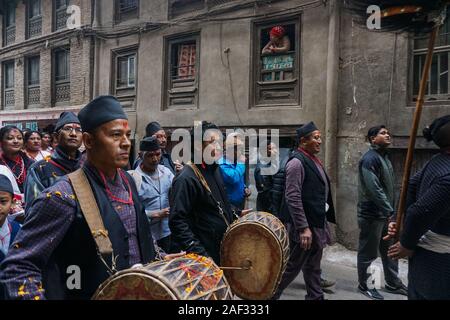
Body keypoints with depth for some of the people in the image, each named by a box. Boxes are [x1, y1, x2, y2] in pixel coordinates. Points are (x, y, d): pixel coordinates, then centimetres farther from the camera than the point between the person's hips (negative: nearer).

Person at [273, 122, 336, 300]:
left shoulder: (314, 160, 12)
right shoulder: (297, 161, -17)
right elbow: (293, 198, -24)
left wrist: (322, 222, 19)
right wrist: (303, 228, -25)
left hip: (316, 223, 9)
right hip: (303, 226, -9)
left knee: (313, 267, 19)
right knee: (291, 267, 2)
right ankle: (269, 295, 17)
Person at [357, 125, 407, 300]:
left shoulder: (385, 157, 12)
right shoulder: (370, 158, -18)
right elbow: (374, 189, -25)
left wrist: (391, 210, 15)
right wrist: (390, 211, -24)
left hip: (385, 213, 9)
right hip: (372, 214, -9)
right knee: (368, 253, 5)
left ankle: (393, 284, 34)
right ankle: (364, 285, 21)